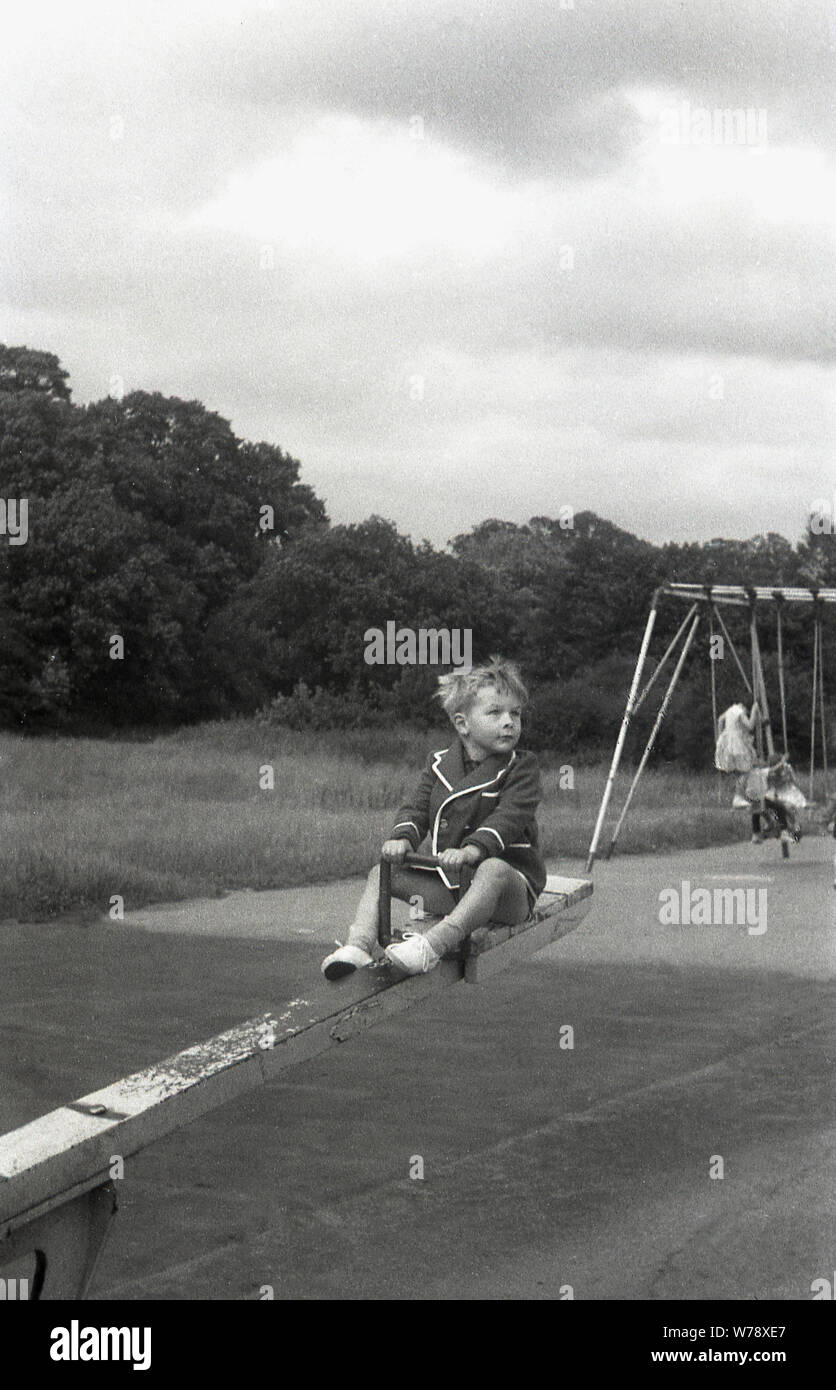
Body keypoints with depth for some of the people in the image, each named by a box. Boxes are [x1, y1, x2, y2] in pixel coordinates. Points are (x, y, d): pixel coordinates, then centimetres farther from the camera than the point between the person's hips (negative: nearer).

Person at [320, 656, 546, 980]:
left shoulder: (521, 768, -5)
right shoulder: (439, 764, 11)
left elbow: (508, 818, -20)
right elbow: (417, 808, 5)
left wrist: (470, 850, -38)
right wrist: (403, 838, -20)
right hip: (447, 881, 6)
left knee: (493, 870, -40)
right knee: (382, 874, -2)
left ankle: (434, 943, -57)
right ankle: (358, 945, -22)